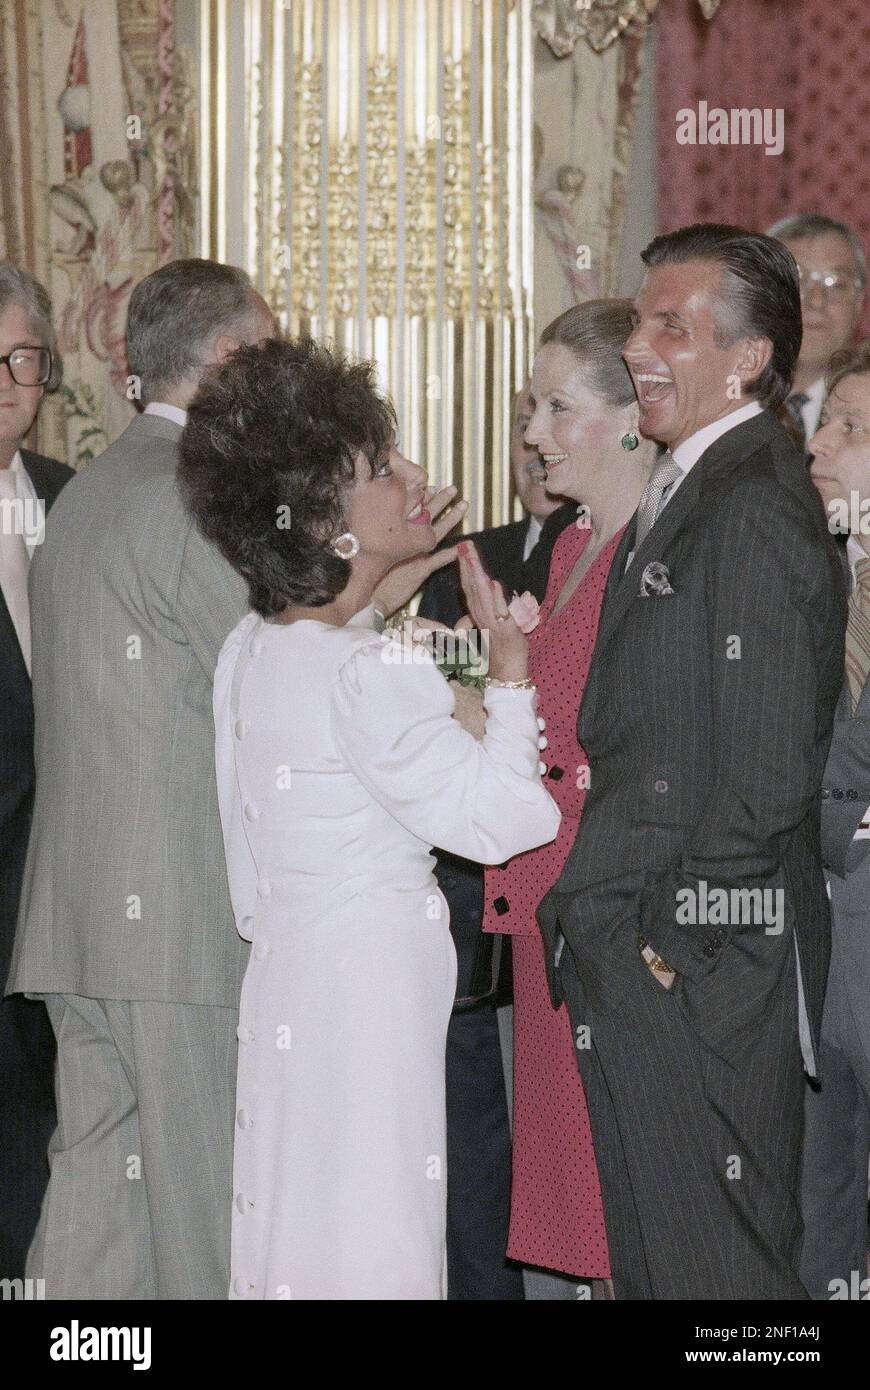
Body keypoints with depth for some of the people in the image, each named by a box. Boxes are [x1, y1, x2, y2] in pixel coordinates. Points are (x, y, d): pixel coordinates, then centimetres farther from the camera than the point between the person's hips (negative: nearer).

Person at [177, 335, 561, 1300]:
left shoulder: (250, 649, 7)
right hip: (369, 986, -9)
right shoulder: (369, 675, -20)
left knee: (297, 1233, 13)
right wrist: (508, 654, -7)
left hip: (284, 967, 9)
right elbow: (497, 819, -15)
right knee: (372, 1251, -2)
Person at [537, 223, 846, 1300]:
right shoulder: (676, 495, 16)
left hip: (698, 971, -10)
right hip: (632, 967, 10)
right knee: (648, 1260, 16)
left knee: (714, 1262, -2)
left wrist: (678, 937, -16)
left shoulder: (757, 505, -16)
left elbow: (769, 771, -21)